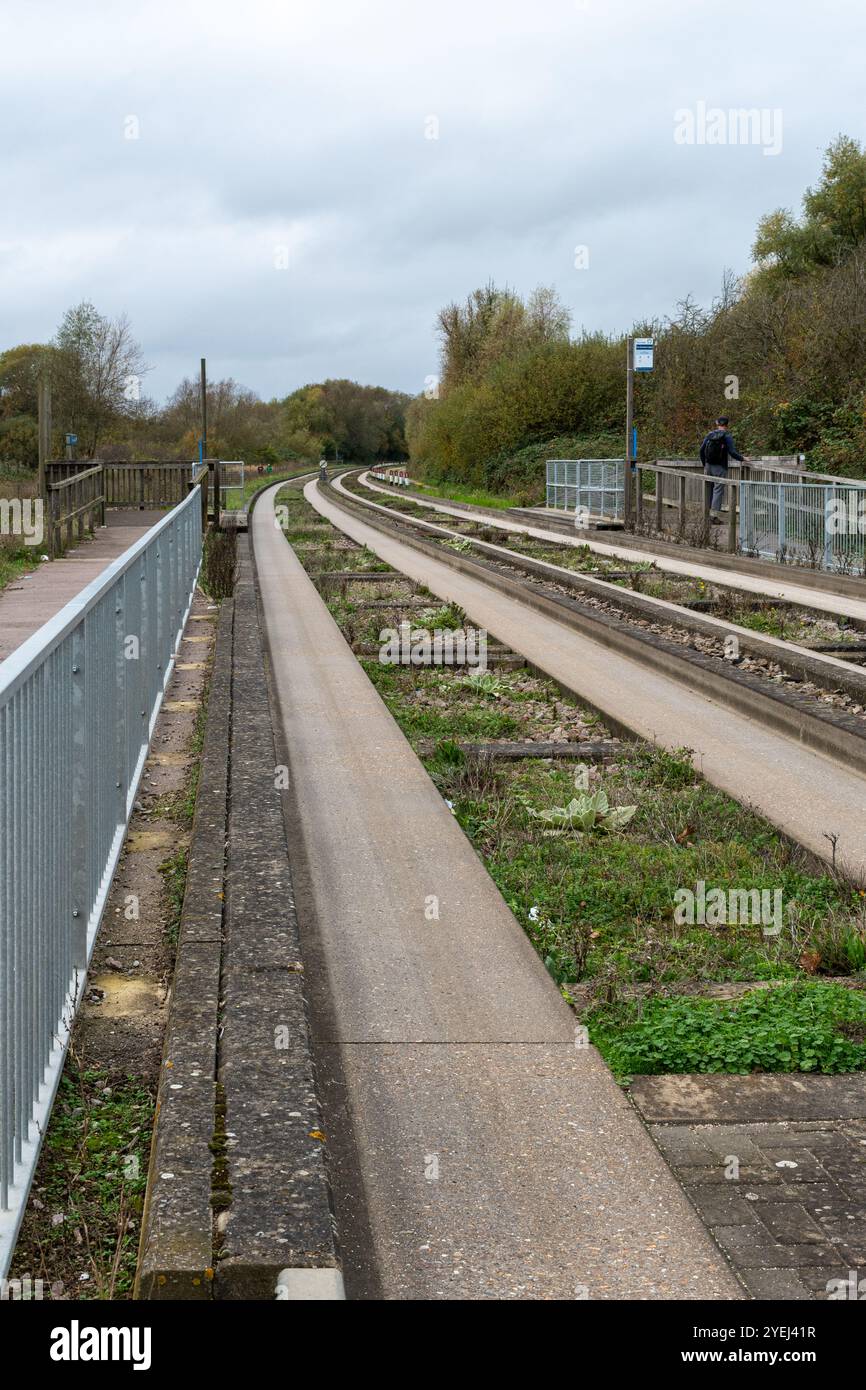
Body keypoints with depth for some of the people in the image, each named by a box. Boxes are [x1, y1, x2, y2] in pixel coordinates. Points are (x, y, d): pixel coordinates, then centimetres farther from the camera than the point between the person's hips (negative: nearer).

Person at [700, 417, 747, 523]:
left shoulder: (710, 434, 7)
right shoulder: (727, 436, -7)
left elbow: (702, 450, 7)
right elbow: (732, 452, -13)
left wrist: (704, 464, 18)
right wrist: (743, 458, 3)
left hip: (709, 466, 5)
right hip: (720, 467, -5)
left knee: (709, 489, 12)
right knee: (718, 489, -5)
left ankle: (708, 512, 14)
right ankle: (714, 513, -13)